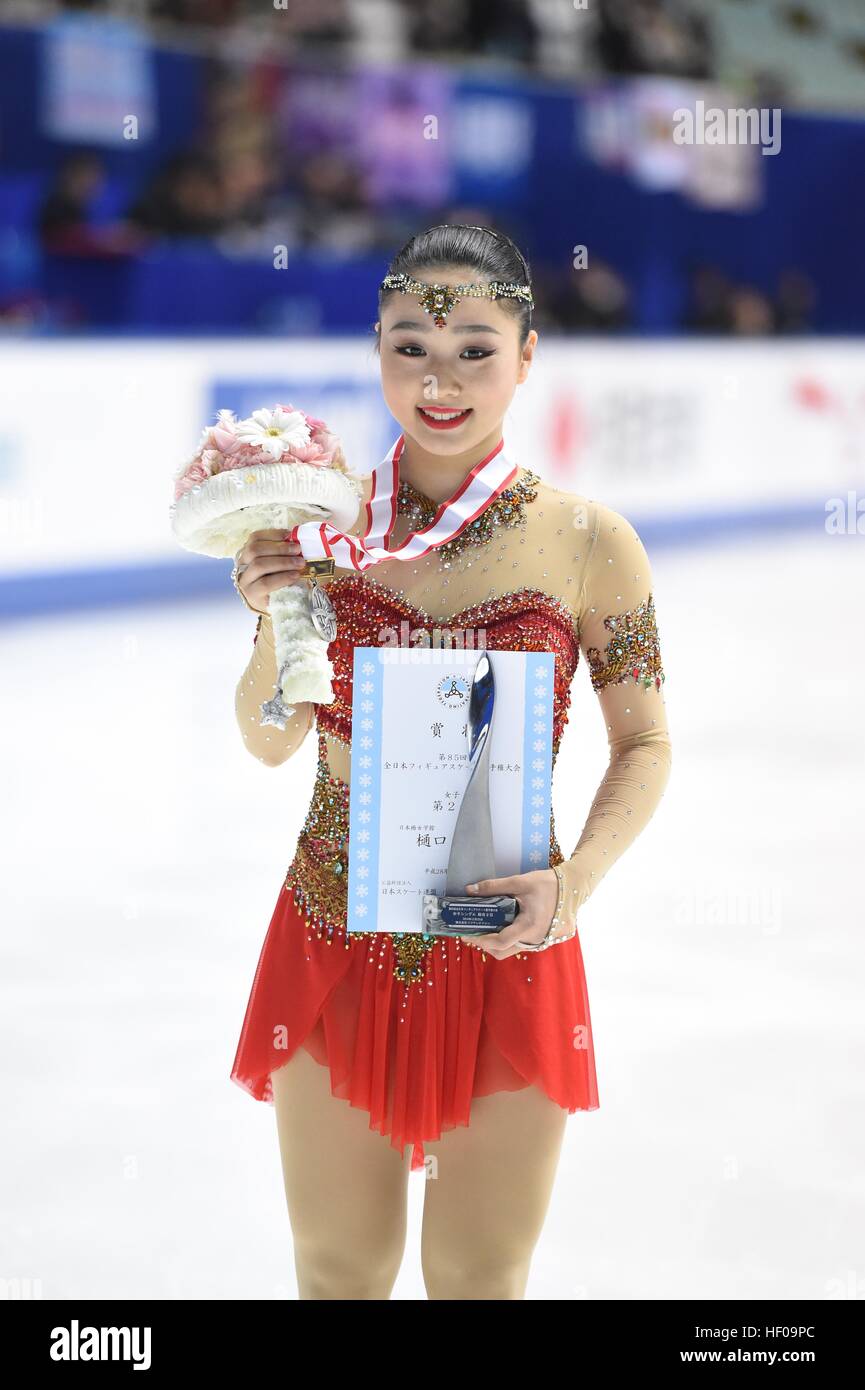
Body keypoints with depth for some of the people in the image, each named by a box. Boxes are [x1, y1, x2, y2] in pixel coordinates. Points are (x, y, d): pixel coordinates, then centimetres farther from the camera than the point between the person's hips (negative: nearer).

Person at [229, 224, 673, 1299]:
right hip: (334, 944, 2)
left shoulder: (588, 542, -7)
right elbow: (271, 742, 6)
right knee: (336, 1269, 15)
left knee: (480, 1276, 11)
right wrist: (276, 622, -12)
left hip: (505, 950, -1)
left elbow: (644, 745, 2)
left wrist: (575, 879, -15)